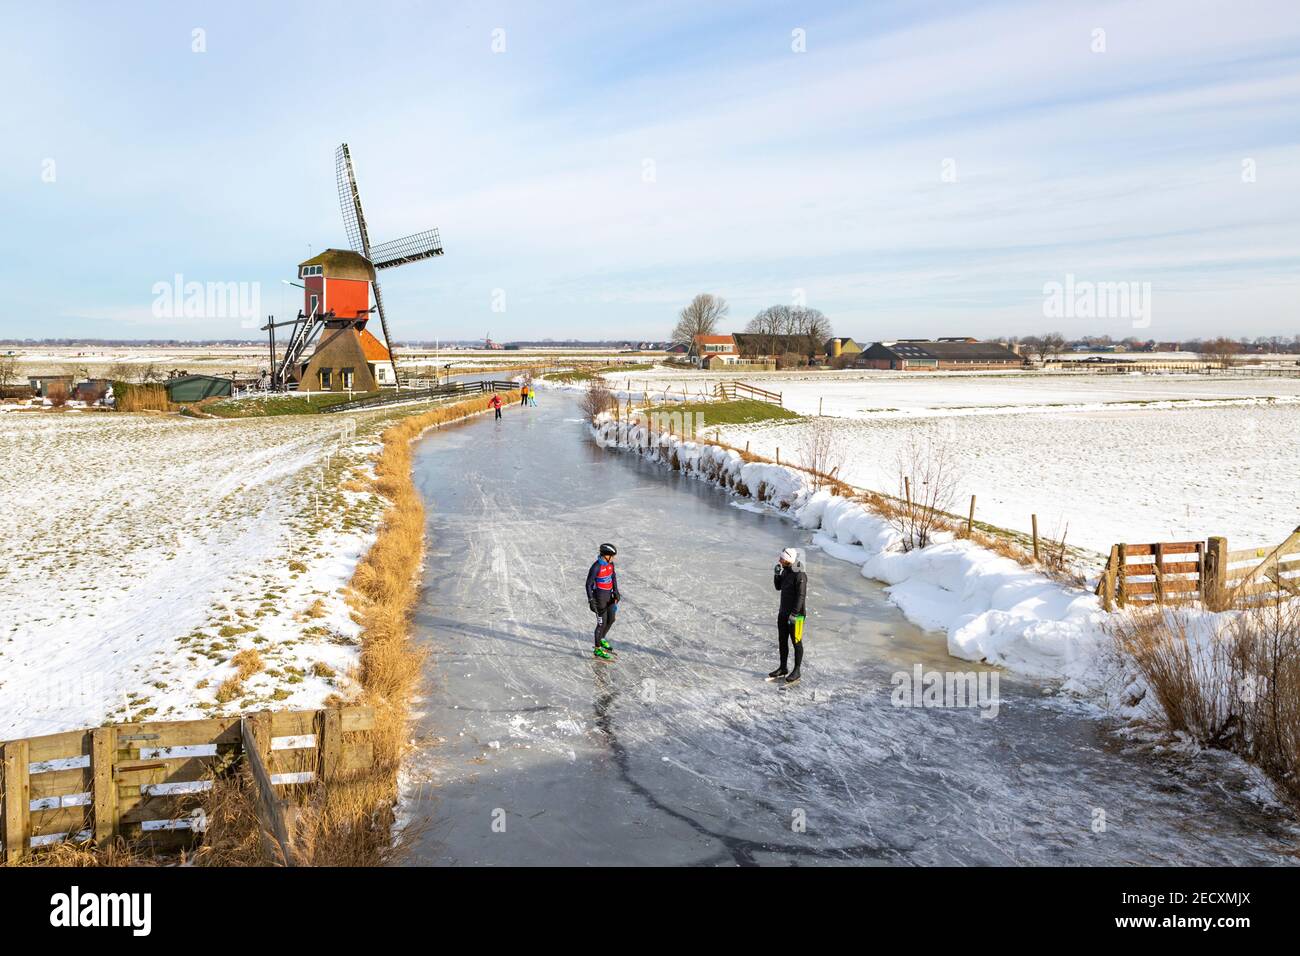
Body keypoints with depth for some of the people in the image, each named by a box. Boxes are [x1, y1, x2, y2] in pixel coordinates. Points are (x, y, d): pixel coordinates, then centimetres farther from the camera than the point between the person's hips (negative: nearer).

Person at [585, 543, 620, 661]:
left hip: (609, 595, 8)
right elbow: (588, 584, -18)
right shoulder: (596, 567, -23)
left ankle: (602, 639, 41)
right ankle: (597, 649, 13)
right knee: (602, 623, -1)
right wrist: (591, 601, -20)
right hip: (599, 597, -8)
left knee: (611, 619, 17)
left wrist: (616, 591, 13)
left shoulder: (610, 563, -1)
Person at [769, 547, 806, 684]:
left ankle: (796, 671, 13)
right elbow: (778, 587, 16)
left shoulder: (800, 575, -20)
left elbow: (801, 596, -23)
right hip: (783, 613, 9)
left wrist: (794, 613, -25)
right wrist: (777, 574, -1)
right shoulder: (786, 571, 7)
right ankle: (783, 669, 26)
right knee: (782, 641, 15)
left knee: (796, 642, 3)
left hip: (796, 615, -9)